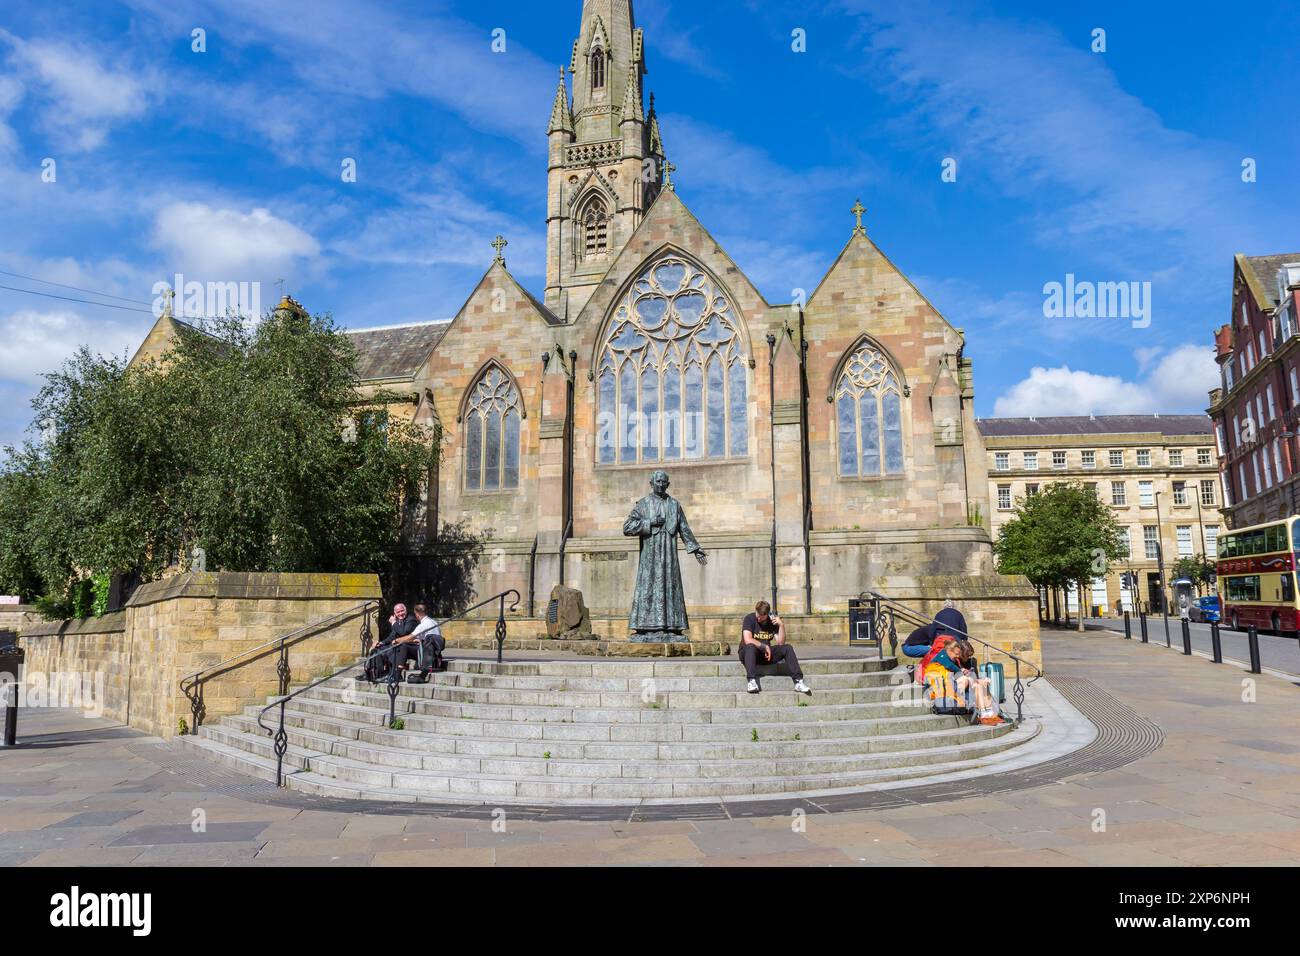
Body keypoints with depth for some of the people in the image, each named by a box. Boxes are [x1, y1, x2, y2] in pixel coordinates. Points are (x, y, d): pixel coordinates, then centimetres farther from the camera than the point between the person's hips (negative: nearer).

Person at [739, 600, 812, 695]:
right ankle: (752, 681, -47)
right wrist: (764, 646, -17)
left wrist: (781, 625, -16)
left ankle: (798, 682, -23)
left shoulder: (772, 621, 2)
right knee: (750, 647, -38)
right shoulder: (749, 619, -10)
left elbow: (780, 643, -5)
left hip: (767, 654, 4)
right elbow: (748, 640, -23)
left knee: (787, 648, -16)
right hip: (748, 653, -4)